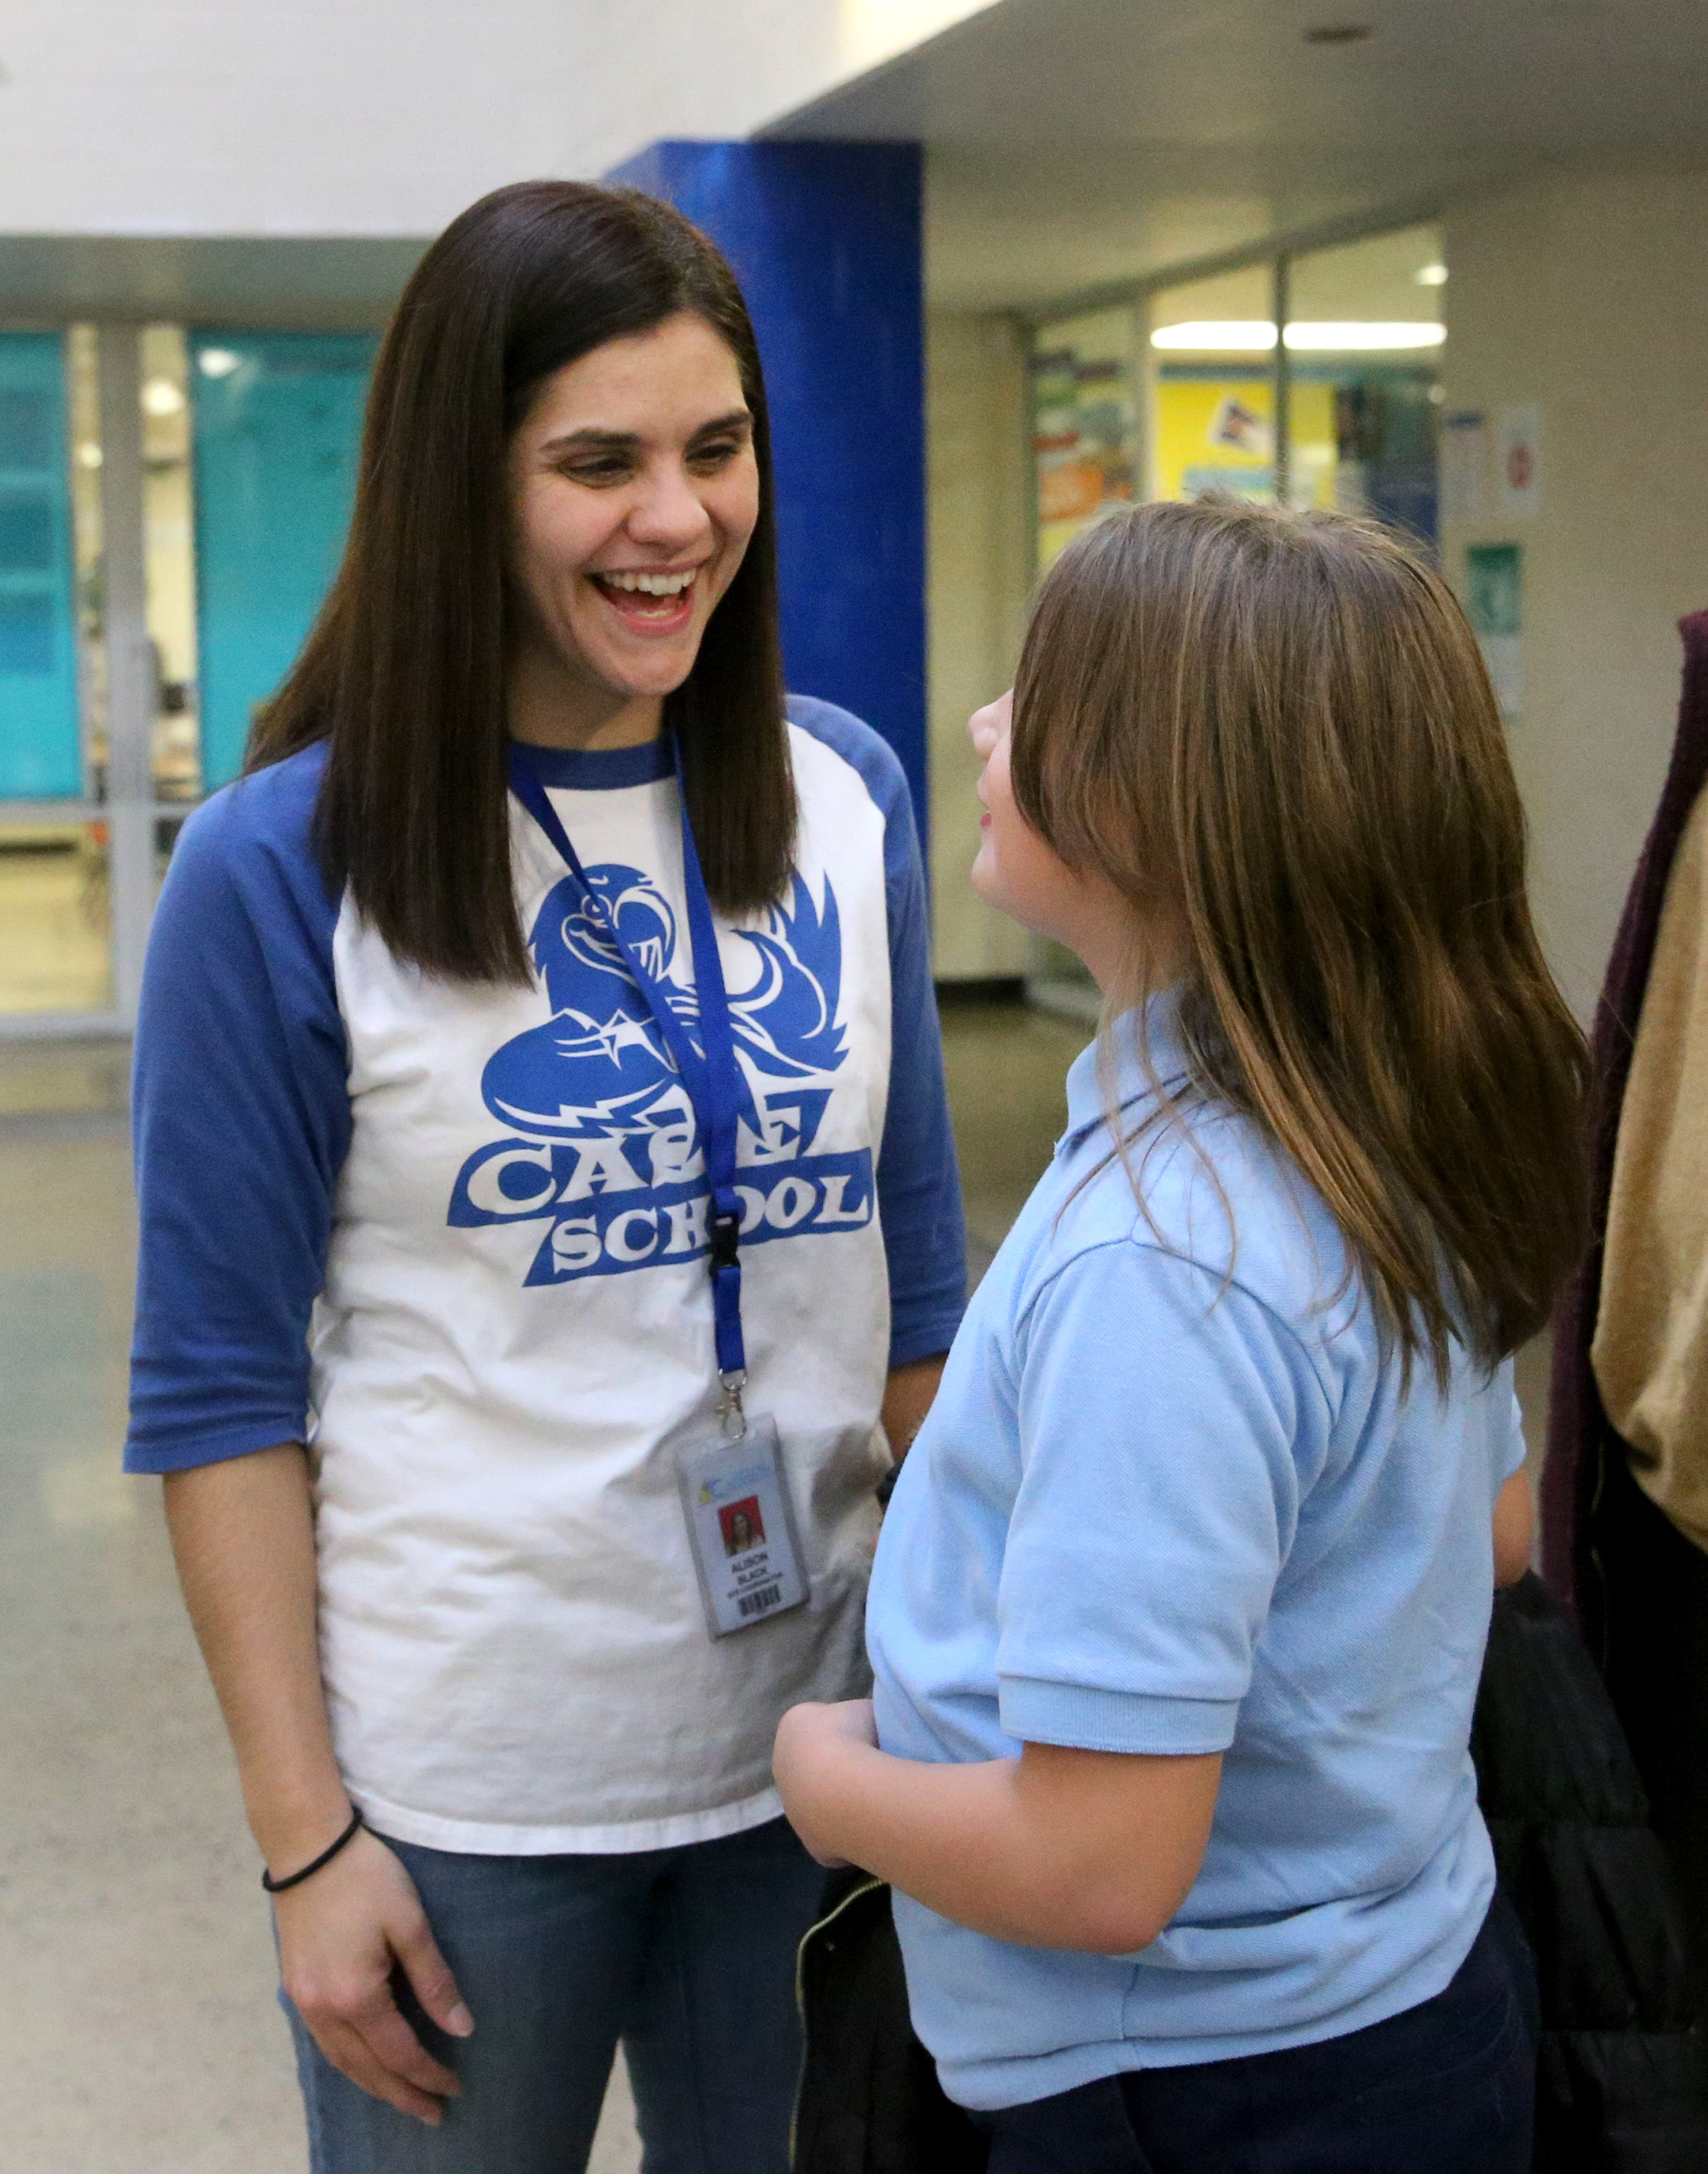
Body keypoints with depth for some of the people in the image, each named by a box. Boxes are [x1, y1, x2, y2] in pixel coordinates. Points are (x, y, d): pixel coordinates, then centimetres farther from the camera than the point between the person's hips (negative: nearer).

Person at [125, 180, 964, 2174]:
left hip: (802, 1726, 4)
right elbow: (220, 1392, -9)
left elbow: (910, 1267, 8)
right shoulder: (286, 866, -11)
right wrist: (305, 1839, -10)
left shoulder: (844, 799, 1)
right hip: (456, 1785, -4)